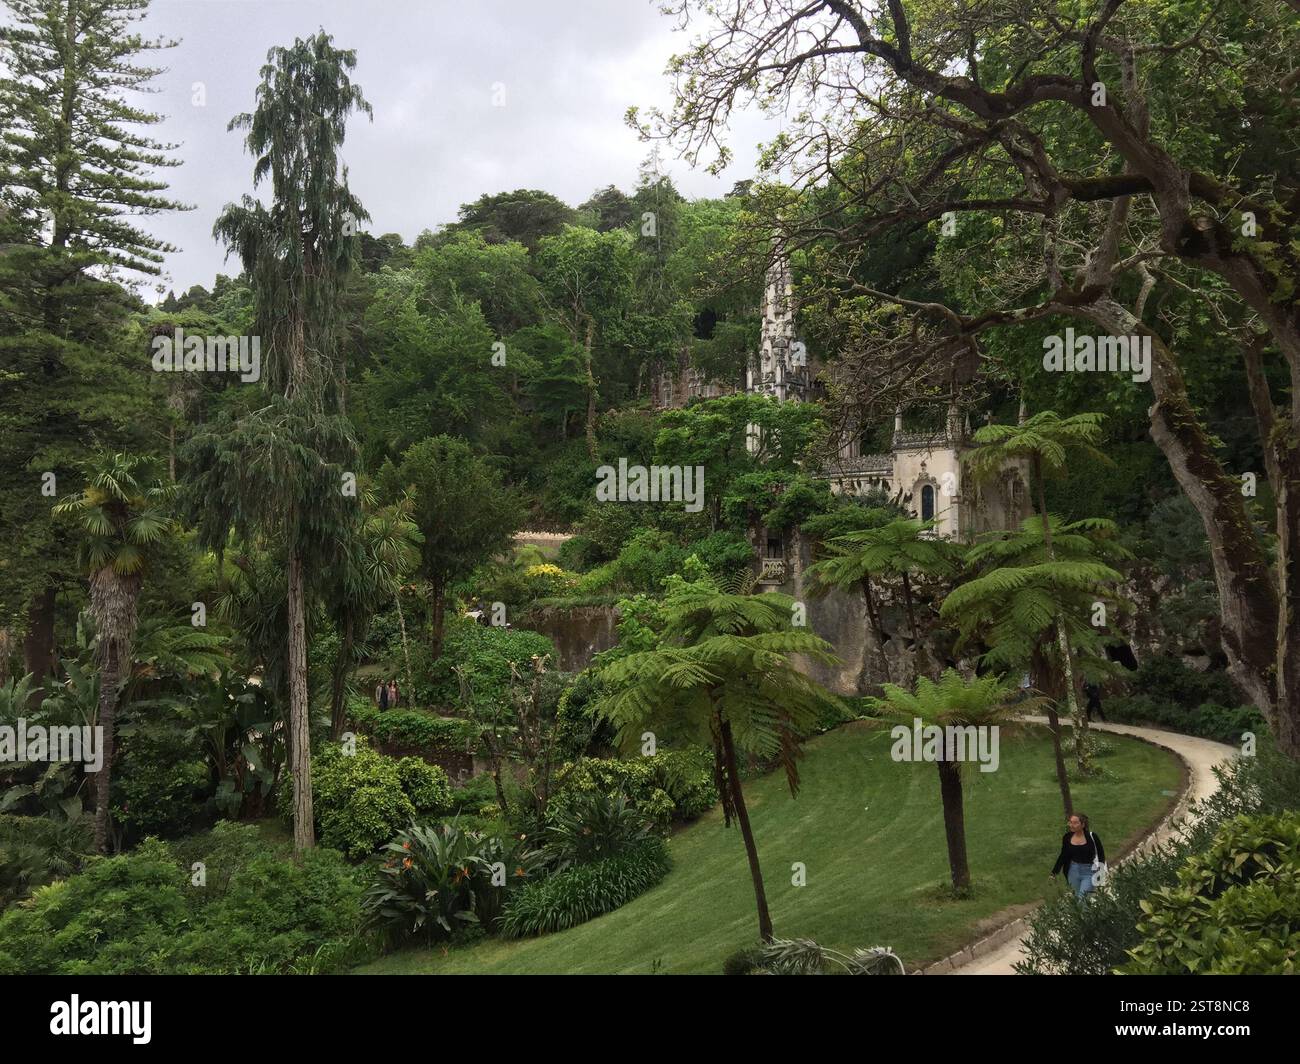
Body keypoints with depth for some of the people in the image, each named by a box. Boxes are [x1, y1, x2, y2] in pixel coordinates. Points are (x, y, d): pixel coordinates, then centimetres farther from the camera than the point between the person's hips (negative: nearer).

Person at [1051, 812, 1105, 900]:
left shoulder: (1091, 836, -14)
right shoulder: (1067, 837, -3)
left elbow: (1101, 854, -3)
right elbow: (1063, 856, 9)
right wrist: (1054, 872, 6)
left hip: (1089, 872, -4)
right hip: (1073, 871, 4)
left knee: (1082, 899, -13)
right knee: (1077, 897, 13)